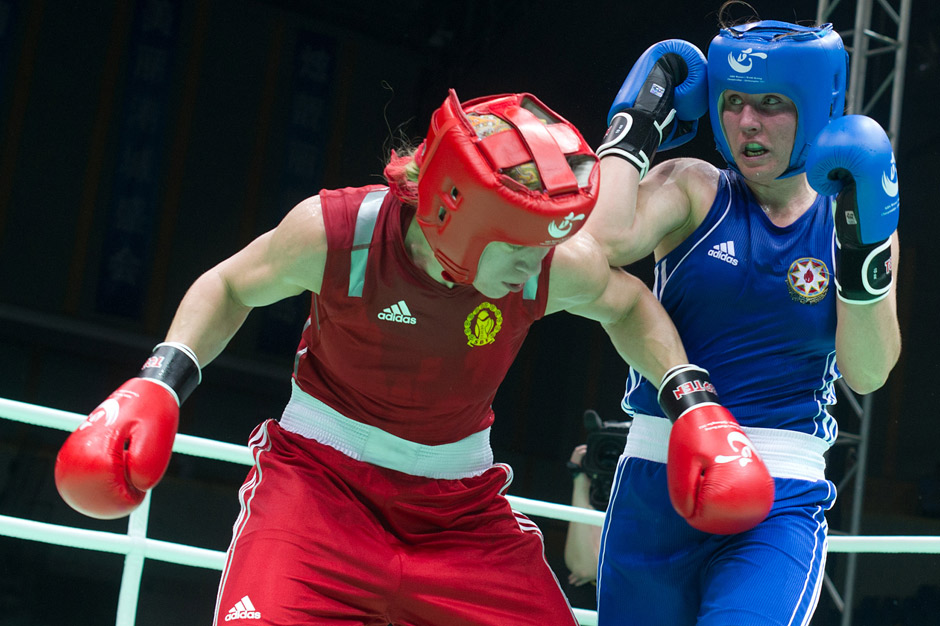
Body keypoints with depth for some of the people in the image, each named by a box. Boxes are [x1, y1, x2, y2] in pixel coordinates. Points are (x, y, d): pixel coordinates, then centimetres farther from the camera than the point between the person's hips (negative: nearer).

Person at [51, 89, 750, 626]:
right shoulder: (337, 231, -20)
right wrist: (160, 383, -11)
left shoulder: (559, 263, -16)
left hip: (460, 507, 3)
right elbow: (230, 287, 1)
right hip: (322, 477, -3)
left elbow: (628, 304, 9)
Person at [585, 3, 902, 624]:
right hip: (656, 480, 1)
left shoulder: (851, 219, 5)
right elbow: (603, 242, -20)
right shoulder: (693, 190, 1)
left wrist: (863, 251, -15)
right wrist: (634, 129, -9)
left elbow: (867, 374, -5)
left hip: (780, 502, -1)